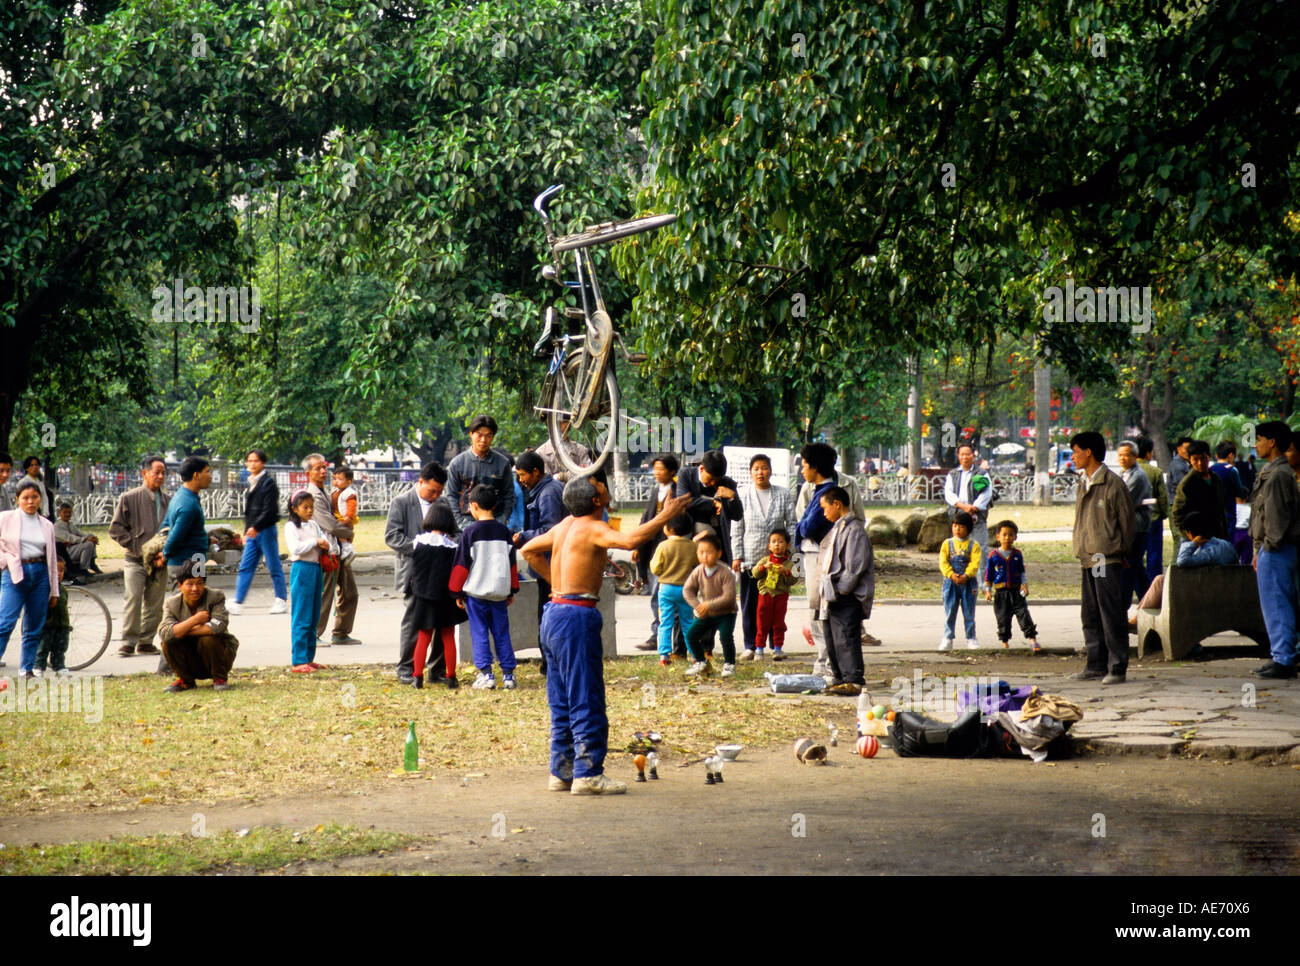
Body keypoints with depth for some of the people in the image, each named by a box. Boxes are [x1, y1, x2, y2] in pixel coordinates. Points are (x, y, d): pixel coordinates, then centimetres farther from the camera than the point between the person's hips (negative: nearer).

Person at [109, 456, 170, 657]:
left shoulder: (168, 501, 9)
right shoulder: (129, 498, -1)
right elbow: (116, 528, -1)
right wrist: (137, 547, -9)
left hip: (159, 562, 4)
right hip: (135, 560, -4)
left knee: (155, 604, 6)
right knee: (132, 601, -9)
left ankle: (146, 642, 15)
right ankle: (128, 642, -2)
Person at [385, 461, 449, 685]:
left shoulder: (444, 504, 12)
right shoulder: (401, 503, -1)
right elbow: (391, 536, -8)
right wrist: (418, 547, -19)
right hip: (412, 572, -4)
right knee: (412, 622, -1)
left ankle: (439, 670, 13)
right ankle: (406, 670, 8)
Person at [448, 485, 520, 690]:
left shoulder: (470, 532, -7)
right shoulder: (504, 530, 5)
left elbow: (462, 563, -4)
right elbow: (512, 563, 11)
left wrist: (457, 592, 3)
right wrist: (512, 590, 19)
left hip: (476, 591, -3)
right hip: (500, 592, 3)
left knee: (479, 634, 3)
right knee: (502, 634, 9)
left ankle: (486, 675, -2)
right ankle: (508, 674, 7)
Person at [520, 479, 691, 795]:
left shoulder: (565, 525, 13)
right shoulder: (592, 528, -13)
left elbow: (529, 550, 27)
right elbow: (630, 540, -32)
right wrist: (665, 516, -22)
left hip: (553, 613, 9)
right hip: (577, 616, -9)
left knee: (562, 703, 13)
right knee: (587, 701, -5)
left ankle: (561, 772, 17)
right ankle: (587, 774, -5)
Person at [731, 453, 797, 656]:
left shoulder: (783, 495, 5)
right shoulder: (743, 495, 3)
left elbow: (792, 523, 5)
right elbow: (737, 528, 2)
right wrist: (736, 556, -3)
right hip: (750, 558, 0)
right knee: (749, 604, 1)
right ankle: (750, 647, 7)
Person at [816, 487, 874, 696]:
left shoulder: (854, 530, -13)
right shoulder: (837, 529, 17)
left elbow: (856, 567, -19)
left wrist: (840, 589, -18)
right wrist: (827, 592, 15)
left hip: (848, 600, -10)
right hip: (833, 598, 10)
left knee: (846, 639, -12)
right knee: (832, 640, 14)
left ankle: (853, 681, -12)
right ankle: (839, 678, 21)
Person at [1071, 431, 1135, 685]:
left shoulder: (1112, 484, -9)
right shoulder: (1083, 484, 15)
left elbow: (1126, 520, -5)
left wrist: (1119, 551, -3)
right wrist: (1082, 551, 13)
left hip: (1108, 559, -8)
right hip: (1088, 559, 8)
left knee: (1111, 615, -6)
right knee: (1091, 615, 10)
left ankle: (1117, 668, -2)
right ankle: (1097, 664, 16)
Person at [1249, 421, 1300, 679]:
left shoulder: (1278, 475, -15)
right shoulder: (1271, 472, 17)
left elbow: (1276, 516, -19)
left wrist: (1268, 547, -16)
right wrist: (1260, 551, 20)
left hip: (1276, 551, -11)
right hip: (1272, 549, 11)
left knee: (1276, 606, -9)